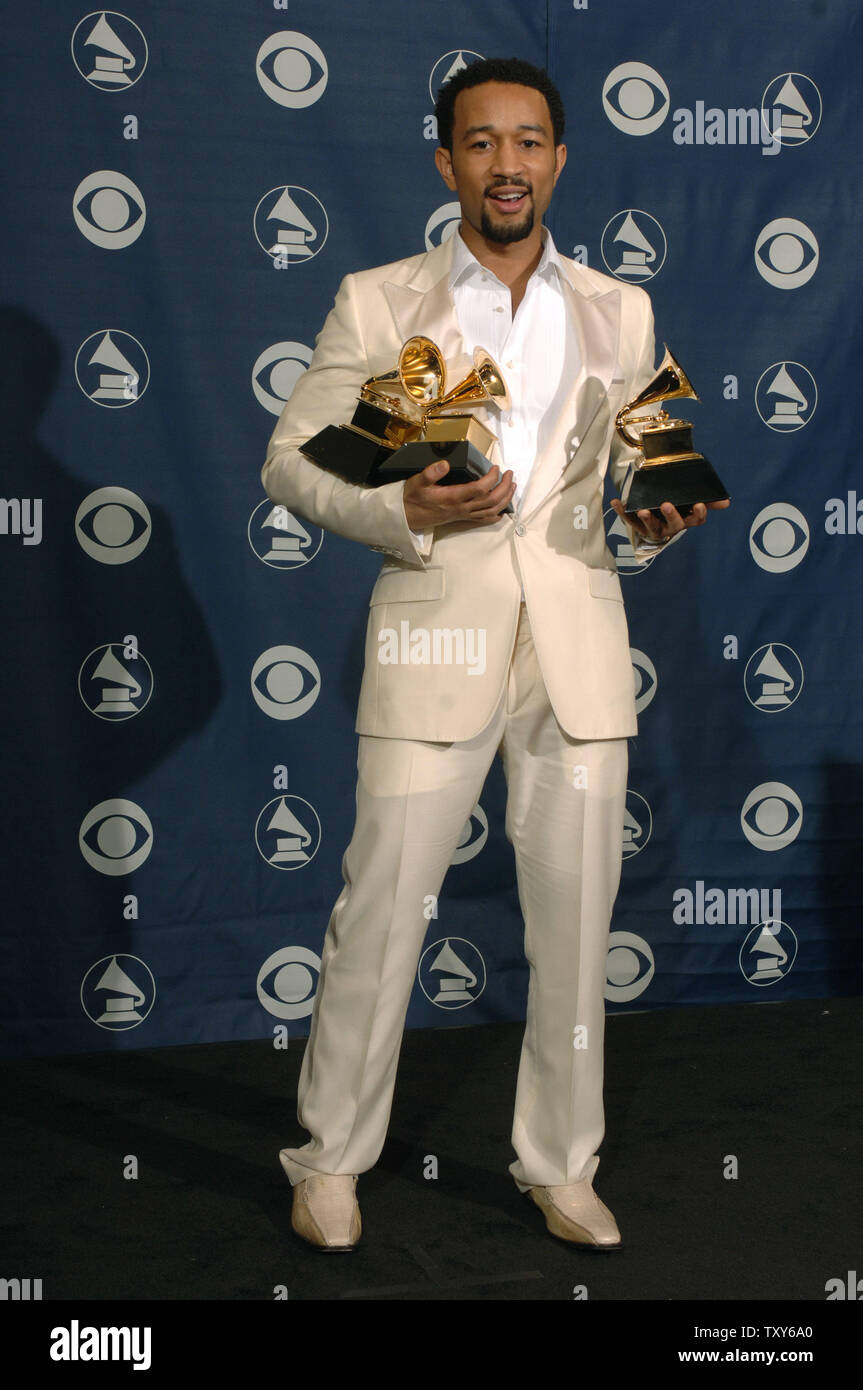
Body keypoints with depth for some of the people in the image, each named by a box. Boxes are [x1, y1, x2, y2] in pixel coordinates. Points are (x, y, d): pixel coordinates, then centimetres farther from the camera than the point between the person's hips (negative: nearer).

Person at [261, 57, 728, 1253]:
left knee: (575, 923, 7)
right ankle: (333, 1157, 20)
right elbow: (290, 459, 3)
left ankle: (561, 1165, 24)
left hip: (579, 647, 3)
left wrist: (667, 516, -5)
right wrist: (401, 510, -14)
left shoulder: (619, 312, 12)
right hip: (435, 636, -2)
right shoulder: (378, 303, 4)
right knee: (380, 913, 1)